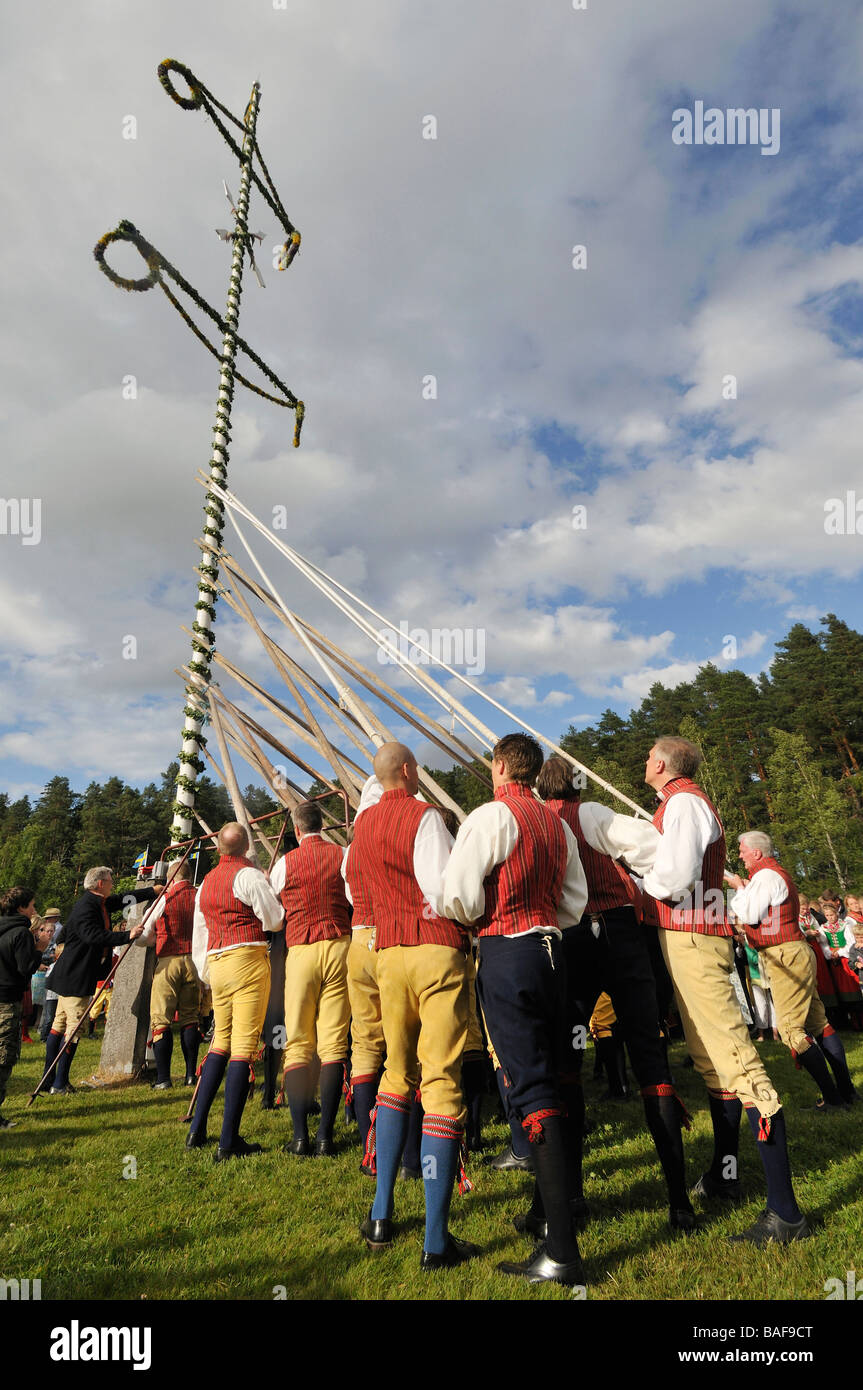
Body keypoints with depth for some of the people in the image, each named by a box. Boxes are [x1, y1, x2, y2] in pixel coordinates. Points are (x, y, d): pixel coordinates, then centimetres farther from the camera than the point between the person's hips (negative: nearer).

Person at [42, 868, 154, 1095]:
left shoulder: (101, 903, 9)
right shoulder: (85, 908, -21)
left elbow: (125, 898, 23)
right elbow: (94, 936, -34)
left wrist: (154, 891, 25)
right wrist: (127, 936, -36)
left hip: (70, 976, 10)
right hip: (74, 978, -10)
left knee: (60, 1025, 15)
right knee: (74, 1028, -5)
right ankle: (59, 1085, 2)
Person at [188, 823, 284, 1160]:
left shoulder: (206, 882, 15)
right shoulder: (249, 875, -9)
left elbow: (198, 936, 19)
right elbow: (275, 921, -6)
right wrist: (269, 889, 11)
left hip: (216, 964, 7)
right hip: (248, 959, -7)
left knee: (221, 1042, 18)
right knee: (244, 1045, -5)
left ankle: (197, 1131, 20)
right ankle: (228, 1142, -3)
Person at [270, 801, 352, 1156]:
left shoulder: (285, 863, 4)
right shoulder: (343, 856, 4)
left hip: (301, 951, -1)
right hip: (339, 947, 1)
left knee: (297, 1043, 7)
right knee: (334, 1043, 3)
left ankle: (300, 1135, 2)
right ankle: (325, 1135, 2)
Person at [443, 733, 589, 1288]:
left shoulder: (493, 815, -11)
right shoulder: (558, 824, 11)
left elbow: (459, 894, -16)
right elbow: (576, 900, 15)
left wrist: (478, 919, 4)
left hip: (507, 952, -7)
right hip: (551, 948, 8)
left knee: (531, 1089, -6)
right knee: (552, 1079, 18)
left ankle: (562, 1252, -3)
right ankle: (550, 1204, 35)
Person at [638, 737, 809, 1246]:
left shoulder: (683, 801, -10)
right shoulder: (691, 801, 19)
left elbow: (678, 875, -22)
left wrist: (644, 881, -6)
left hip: (691, 940, -11)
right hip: (691, 938, 11)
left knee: (735, 1061, -11)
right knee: (712, 1061, 17)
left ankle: (785, 1213, -8)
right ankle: (724, 1175, 31)